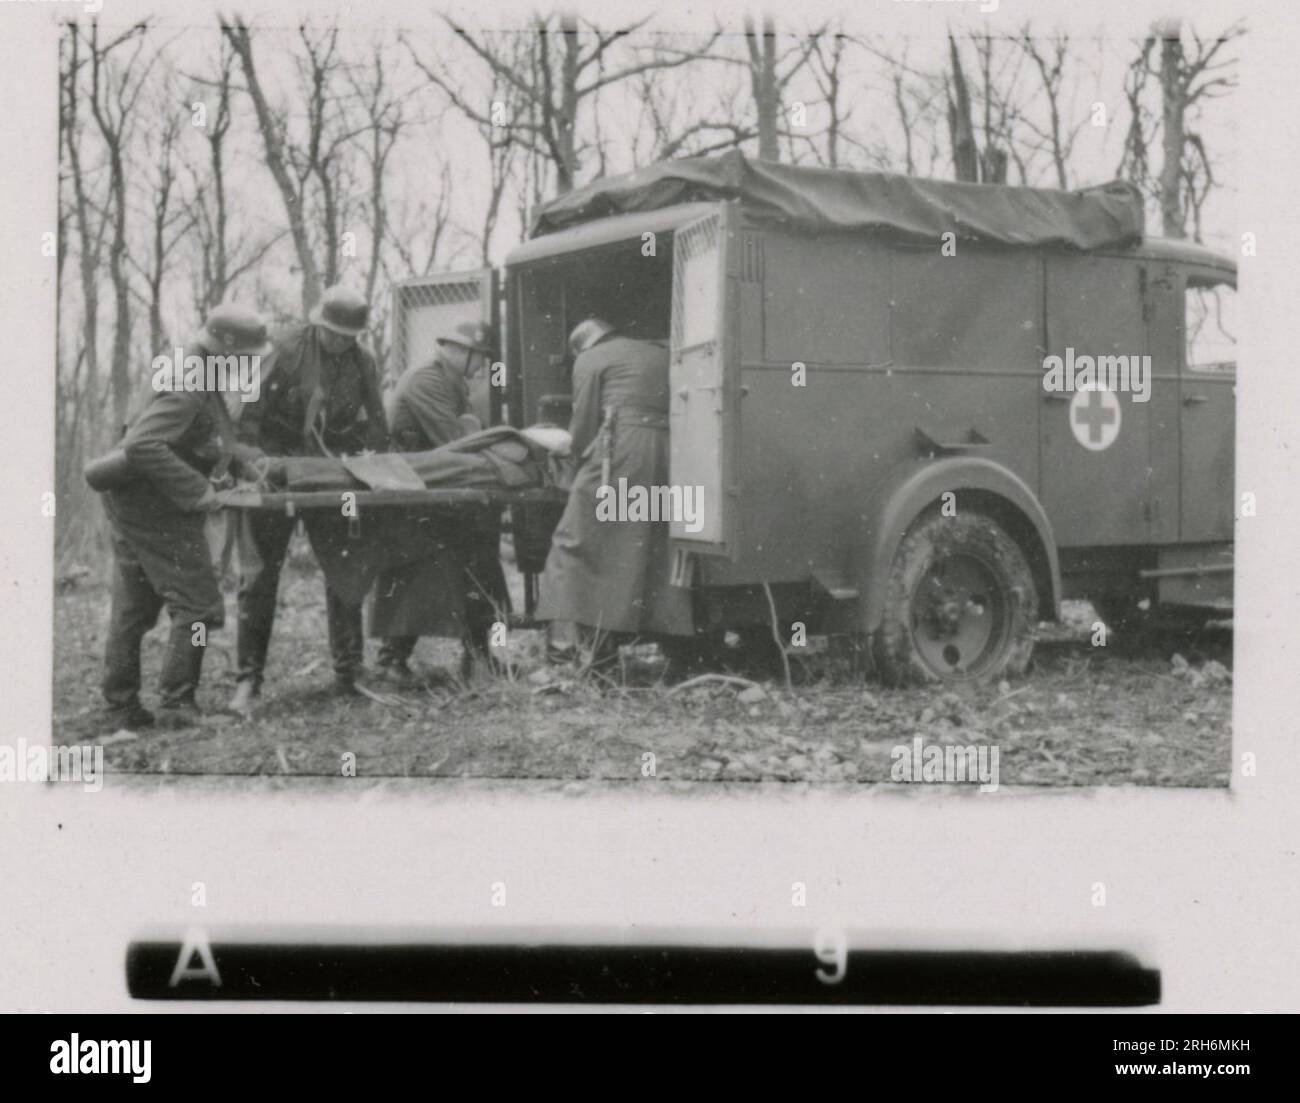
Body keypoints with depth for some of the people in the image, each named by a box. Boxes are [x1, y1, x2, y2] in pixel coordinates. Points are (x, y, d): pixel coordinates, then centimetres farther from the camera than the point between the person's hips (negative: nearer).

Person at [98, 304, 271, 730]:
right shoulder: (185, 390, -22)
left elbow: (206, 441, 22)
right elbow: (142, 446, -32)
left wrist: (246, 459, 8)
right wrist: (196, 490, -28)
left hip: (130, 504, 11)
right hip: (157, 507, -11)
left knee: (132, 607, 14)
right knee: (198, 605, -4)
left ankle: (121, 707, 22)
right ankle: (177, 702, -1)